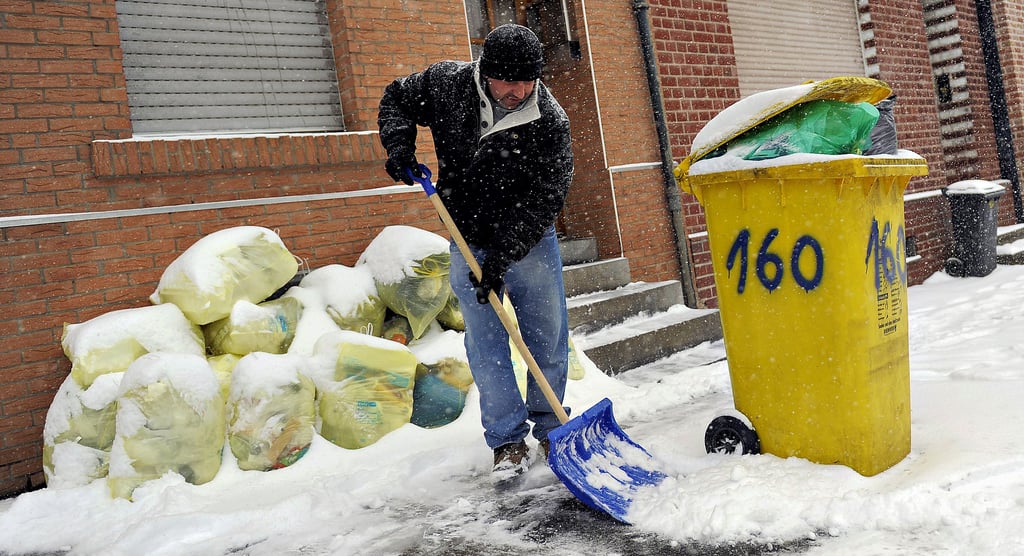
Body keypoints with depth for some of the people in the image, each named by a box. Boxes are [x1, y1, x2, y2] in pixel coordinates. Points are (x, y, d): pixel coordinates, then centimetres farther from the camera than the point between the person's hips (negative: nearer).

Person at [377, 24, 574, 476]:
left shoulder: (549, 122, -19)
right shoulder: (446, 83, -11)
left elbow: (545, 201, -20)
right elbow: (396, 98, 8)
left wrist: (501, 257, -25)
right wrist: (399, 145, -11)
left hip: (530, 243, -1)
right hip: (469, 244, 1)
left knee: (549, 340, 5)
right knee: (487, 346, 2)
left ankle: (549, 429, 23)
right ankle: (508, 440, 13)